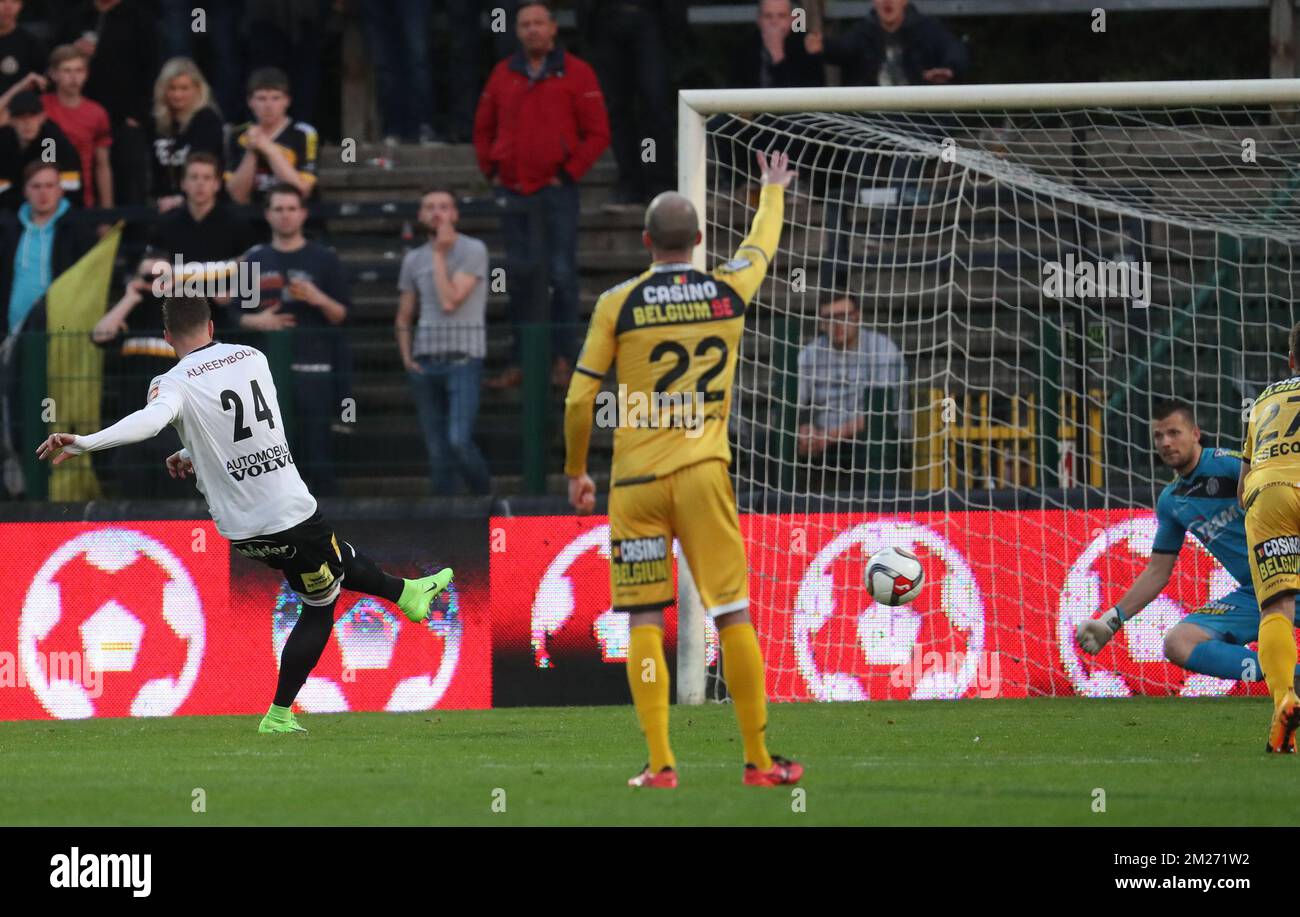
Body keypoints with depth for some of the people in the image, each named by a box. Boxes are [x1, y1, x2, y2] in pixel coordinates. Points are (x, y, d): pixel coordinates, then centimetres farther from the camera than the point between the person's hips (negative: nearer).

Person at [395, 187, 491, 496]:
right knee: (437, 451, 4)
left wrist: (439, 254, -7)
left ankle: (485, 497, 3)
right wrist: (406, 355, 5)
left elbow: (450, 301, -14)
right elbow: (404, 316, 20)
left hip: (463, 358, -5)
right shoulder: (414, 259, 13)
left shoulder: (473, 250, -3)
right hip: (425, 362, 5)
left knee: (459, 441, -17)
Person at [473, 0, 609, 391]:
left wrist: (568, 173, -8)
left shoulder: (575, 74, -1)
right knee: (519, 277, 7)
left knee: (561, 274, -5)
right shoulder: (504, 75, 11)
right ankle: (521, 362, 11)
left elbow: (597, 132, -3)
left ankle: (562, 357, 0)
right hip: (513, 192, 4)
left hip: (556, 191, -4)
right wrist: (492, 172, 8)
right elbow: (483, 128, 20)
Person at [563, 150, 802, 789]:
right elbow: (762, 245, 26)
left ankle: (660, 763, -3)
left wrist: (576, 471, 14)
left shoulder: (618, 304, -3)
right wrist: (773, 191, 46)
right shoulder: (729, 292, 3)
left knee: (644, 622, 2)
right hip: (704, 472, 1)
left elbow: (579, 398, -1)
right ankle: (758, 760, 7)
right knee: (733, 614, 4)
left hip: (636, 480, -1)